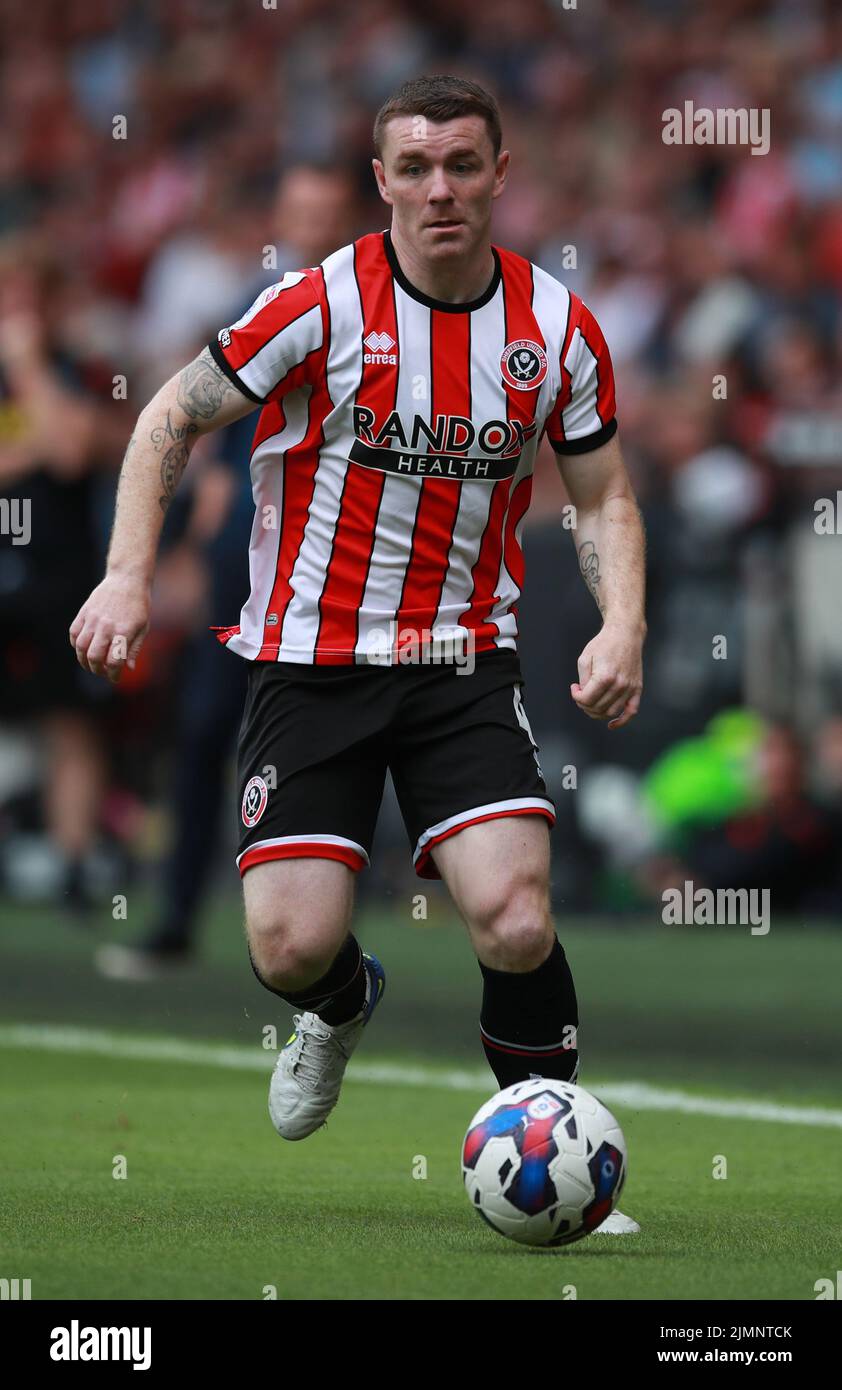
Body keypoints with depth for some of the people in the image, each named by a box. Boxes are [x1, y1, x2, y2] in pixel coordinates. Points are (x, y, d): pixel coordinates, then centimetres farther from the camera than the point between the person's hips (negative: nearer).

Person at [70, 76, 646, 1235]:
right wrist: (129, 576, -13)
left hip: (463, 660, 1)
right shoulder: (322, 305, -11)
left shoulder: (556, 328, -2)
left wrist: (623, 625, -8)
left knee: (515, 923, -18)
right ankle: (342, 1006, 29)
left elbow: (604, 496, 10)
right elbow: (173, 419, -1)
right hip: (310, 658, -1)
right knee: (291, 948, -10)